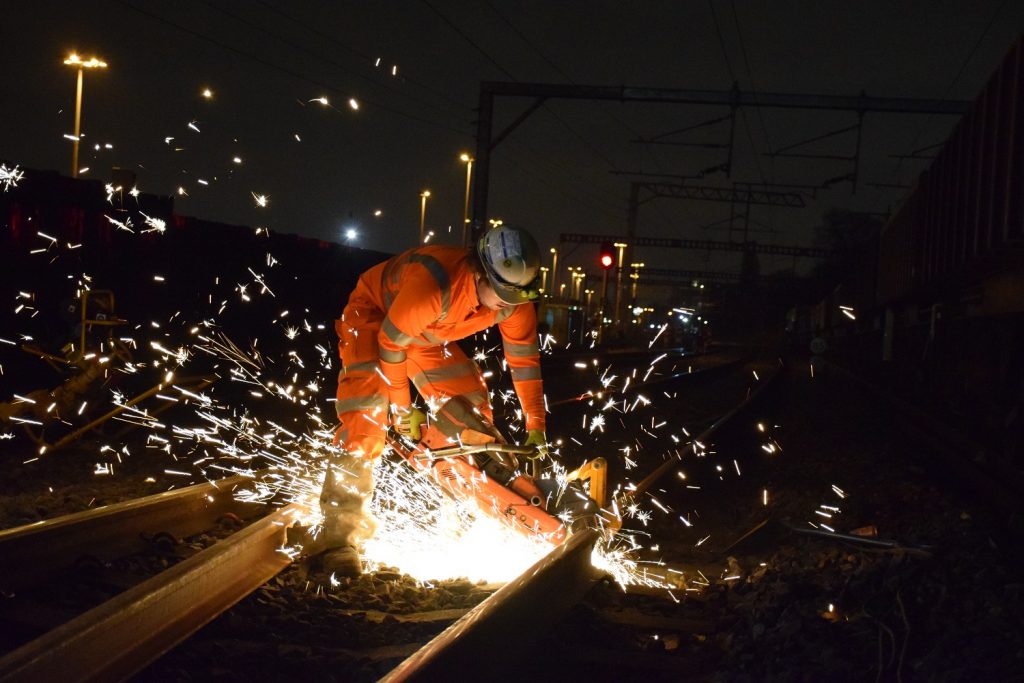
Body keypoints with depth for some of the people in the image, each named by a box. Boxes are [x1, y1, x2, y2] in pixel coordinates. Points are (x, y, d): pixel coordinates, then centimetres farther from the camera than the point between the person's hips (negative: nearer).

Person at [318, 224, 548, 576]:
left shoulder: (514, 298, -22)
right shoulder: (435, 283, -43)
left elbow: (524, 360, -8)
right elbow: (391, 341, -30)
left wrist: (536, 428, -6)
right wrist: (402, 407, -20)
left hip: (428, 337, 7)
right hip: (375, 319, -6)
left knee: (471, 409, -2)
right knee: (367, 419, -21)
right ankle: (340, 537, -19)